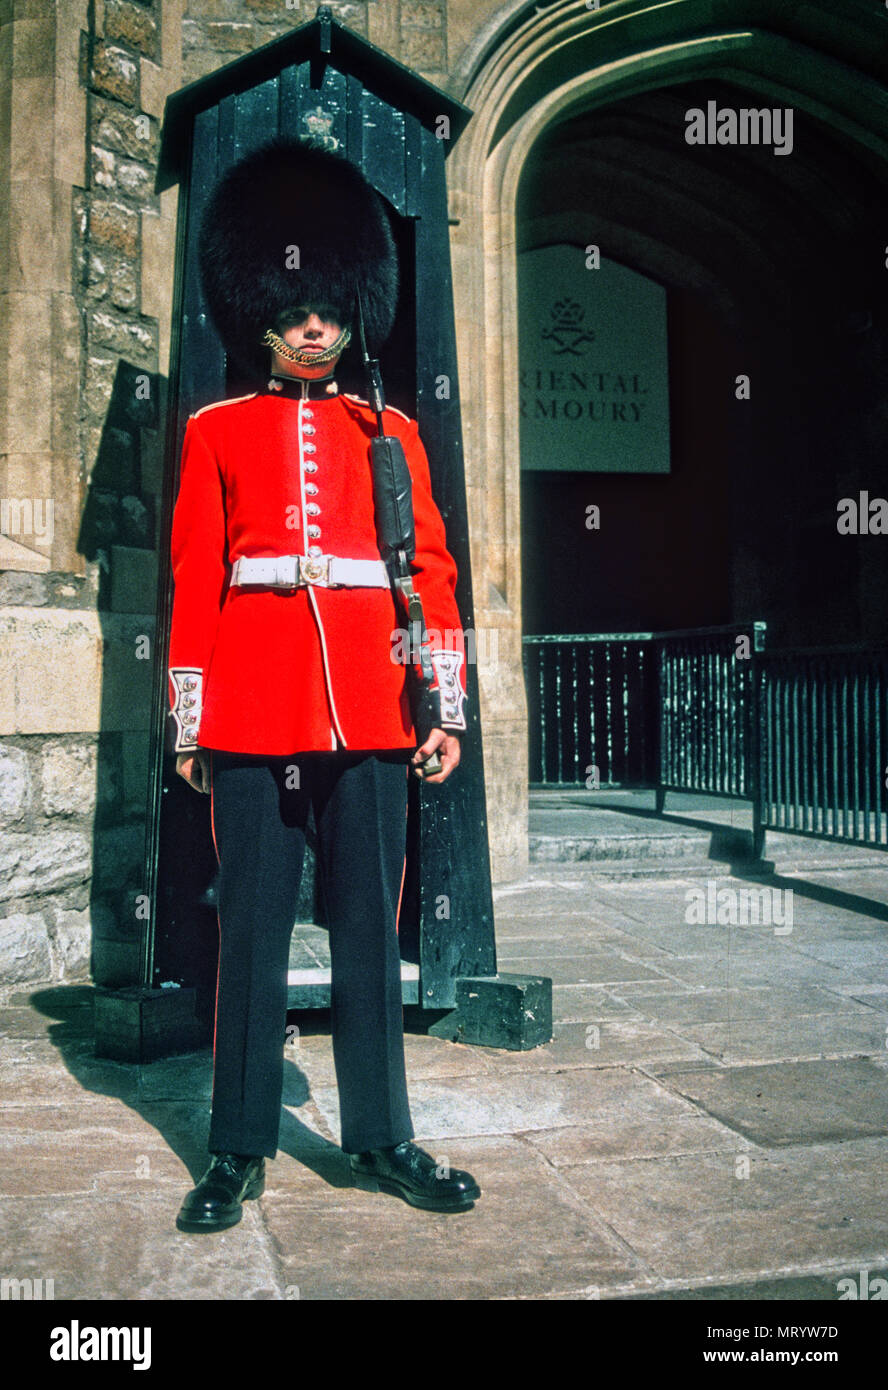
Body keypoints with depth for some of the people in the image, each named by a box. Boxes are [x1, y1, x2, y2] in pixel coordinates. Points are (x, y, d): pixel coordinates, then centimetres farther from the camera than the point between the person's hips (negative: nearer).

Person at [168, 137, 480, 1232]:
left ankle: (380, 1139, 20)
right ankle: (239, 1150, 17)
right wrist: (187, 721, 2)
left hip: (369, 710, 1)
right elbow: (194, 578, 6)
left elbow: (431, 568, 9)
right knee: (253, 929, 4)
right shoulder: (217, 429, 10)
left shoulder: (389, 432, 13)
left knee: (370, 927, 6)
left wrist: (447, 708, 1)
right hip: (254, 710, -1)